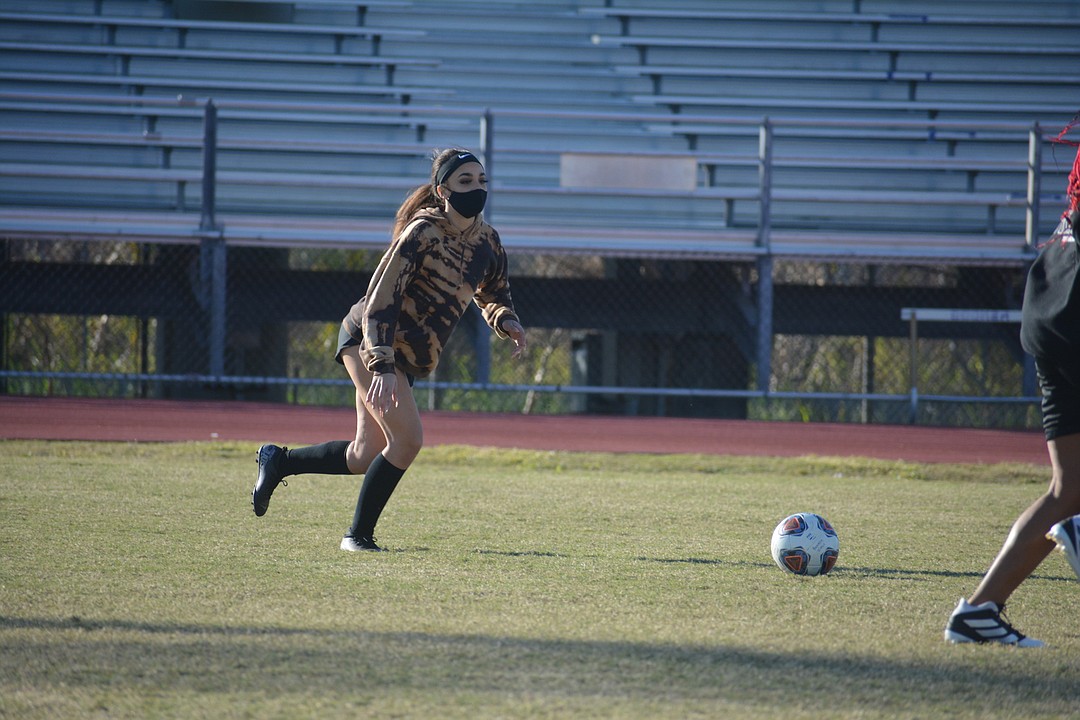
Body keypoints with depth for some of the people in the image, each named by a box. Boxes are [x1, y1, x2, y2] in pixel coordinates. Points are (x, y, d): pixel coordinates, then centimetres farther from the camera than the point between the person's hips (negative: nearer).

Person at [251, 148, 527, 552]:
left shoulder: (486, 242, 4)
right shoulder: (423, 233, -18)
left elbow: (493, 296, 22)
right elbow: (381, 298, -21)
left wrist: (508, 323, -2)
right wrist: (382, 366, -32)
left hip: (406, 360, 8)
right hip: (368, 341, -8)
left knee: (364, 459, 9)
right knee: (407, 438, -20)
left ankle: (277, 461, 31)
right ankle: (359, 534, -7)